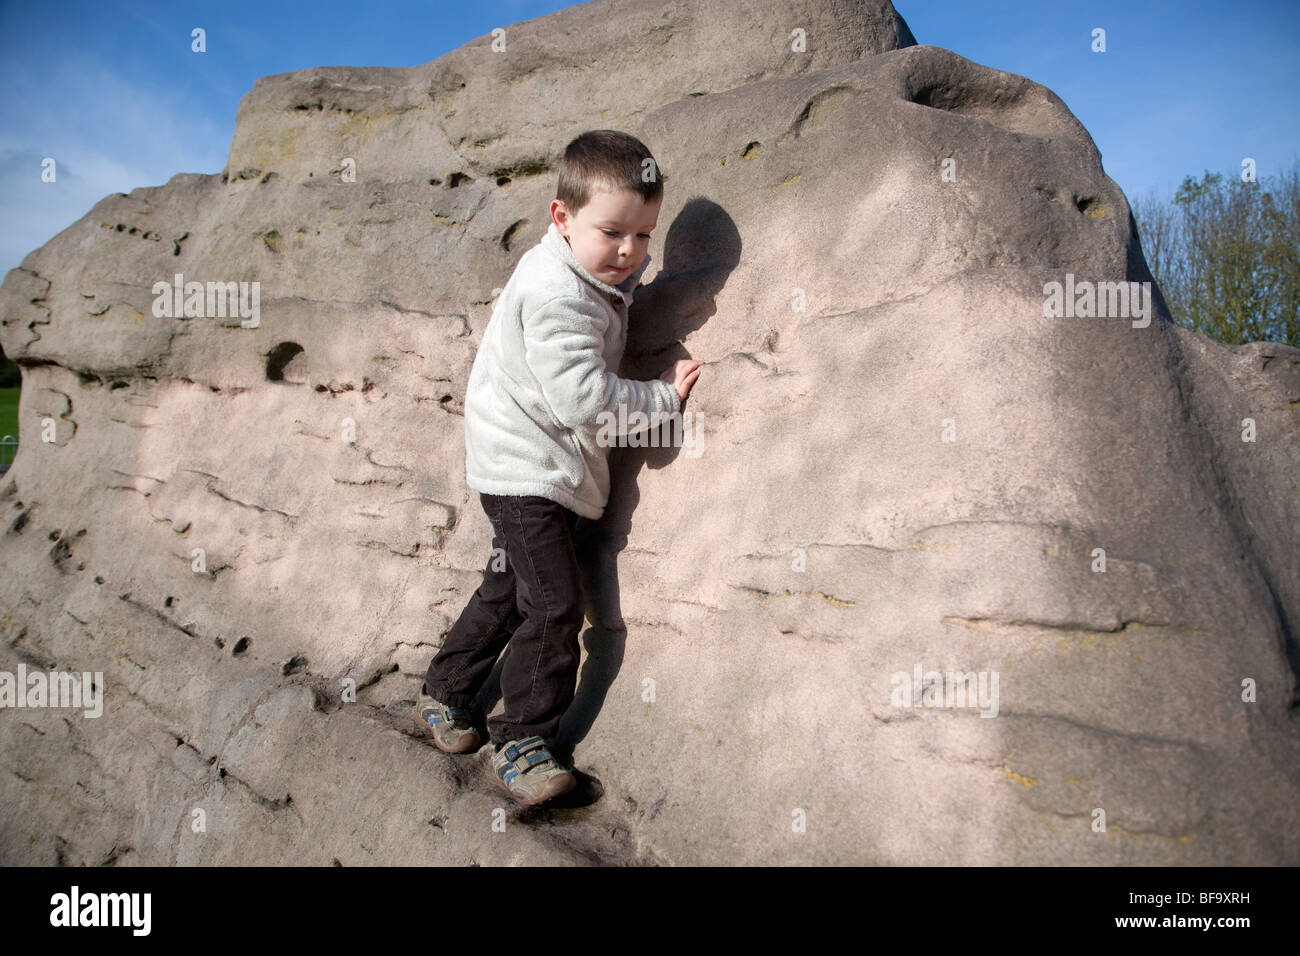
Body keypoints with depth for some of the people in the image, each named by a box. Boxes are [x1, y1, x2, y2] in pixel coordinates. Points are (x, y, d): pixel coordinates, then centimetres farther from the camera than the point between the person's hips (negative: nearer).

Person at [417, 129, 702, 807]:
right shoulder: (557, 299, -24)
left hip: (553, 470, 10)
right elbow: (586, 399, -28)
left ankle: (444, 692, 34)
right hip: (524, 466, -10)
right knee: (555, 603, -10)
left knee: (510, 589, 17)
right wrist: (663, 396, -17)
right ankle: (521, 742, 3)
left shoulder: (595, 277, 6)